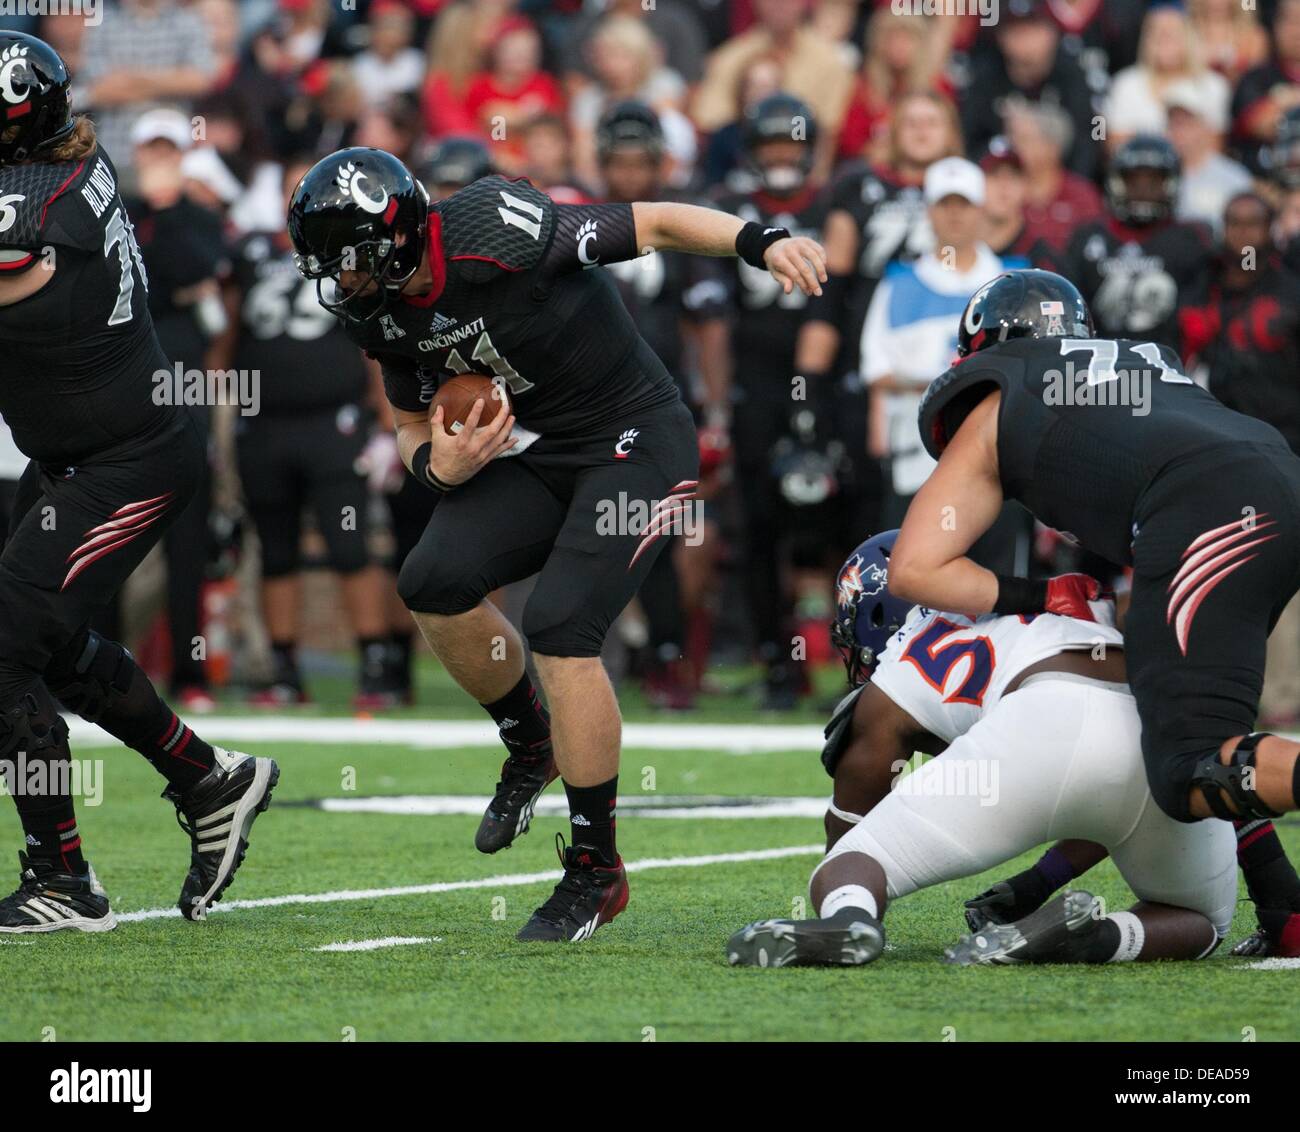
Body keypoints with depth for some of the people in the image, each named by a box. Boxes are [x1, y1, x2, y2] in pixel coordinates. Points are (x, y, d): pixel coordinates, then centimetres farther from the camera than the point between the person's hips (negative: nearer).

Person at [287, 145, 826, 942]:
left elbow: (654, 223, -21)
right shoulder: (383, 313, -1)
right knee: (434, 584, -14)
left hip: (637, 442, -7)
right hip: (535, 453, 7)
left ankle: (597, 870, -8)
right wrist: (439, 465, -12)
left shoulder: (493, 234, -25)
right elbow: (413, 426, 12)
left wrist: (763, 242, -34)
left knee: (561, 626, -21)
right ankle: (530, 746, 15)